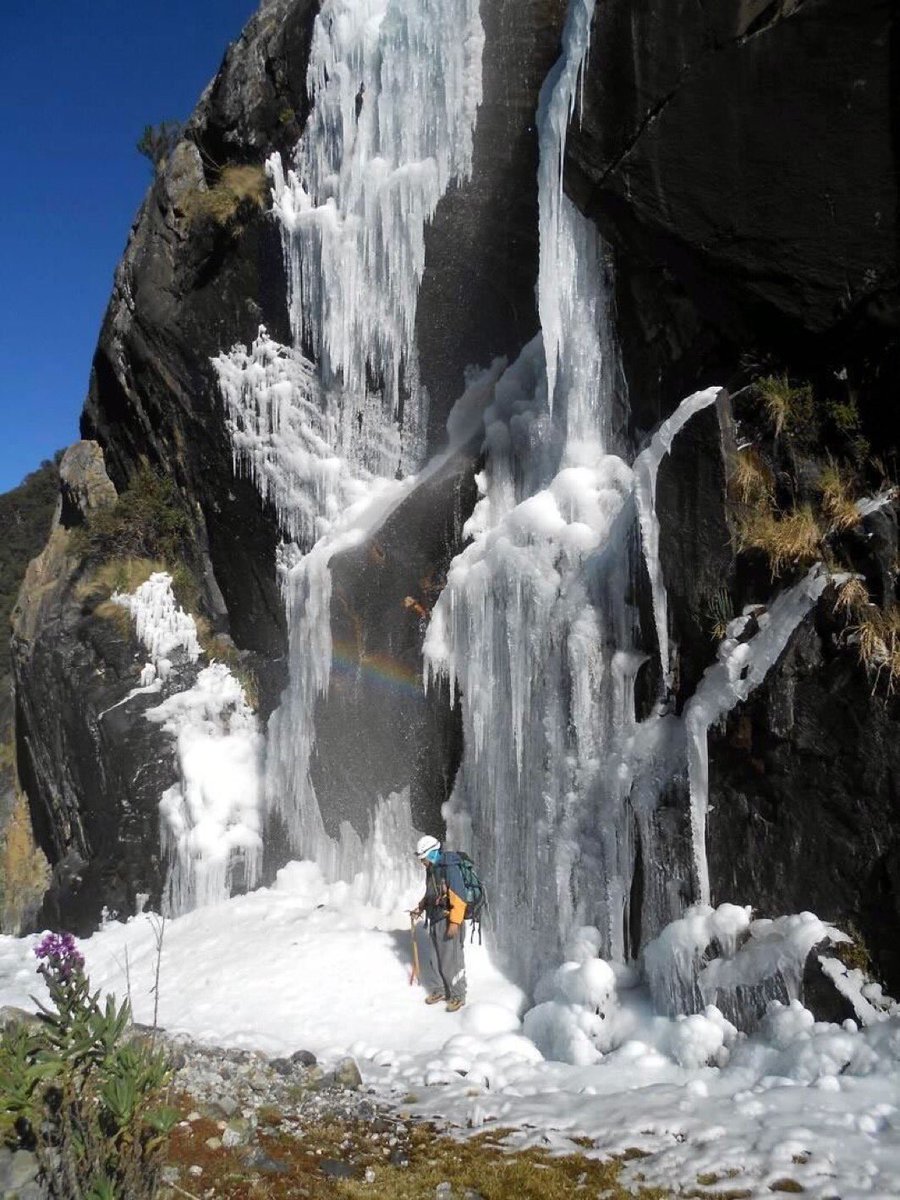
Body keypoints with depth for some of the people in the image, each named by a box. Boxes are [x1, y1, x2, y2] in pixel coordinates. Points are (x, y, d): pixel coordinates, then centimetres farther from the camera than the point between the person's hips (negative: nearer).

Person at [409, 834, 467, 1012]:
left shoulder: (450, 869, -18)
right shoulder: (431, 870, 10)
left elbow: (459, 897, -22)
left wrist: (455, 922, -25)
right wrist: (420, 908, 9)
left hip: (449, 922, -9)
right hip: (435, 920, 9)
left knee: (451, 959, -2)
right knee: (434, 958, 16)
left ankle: (458, 996, 10)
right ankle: (438, 990, 30)